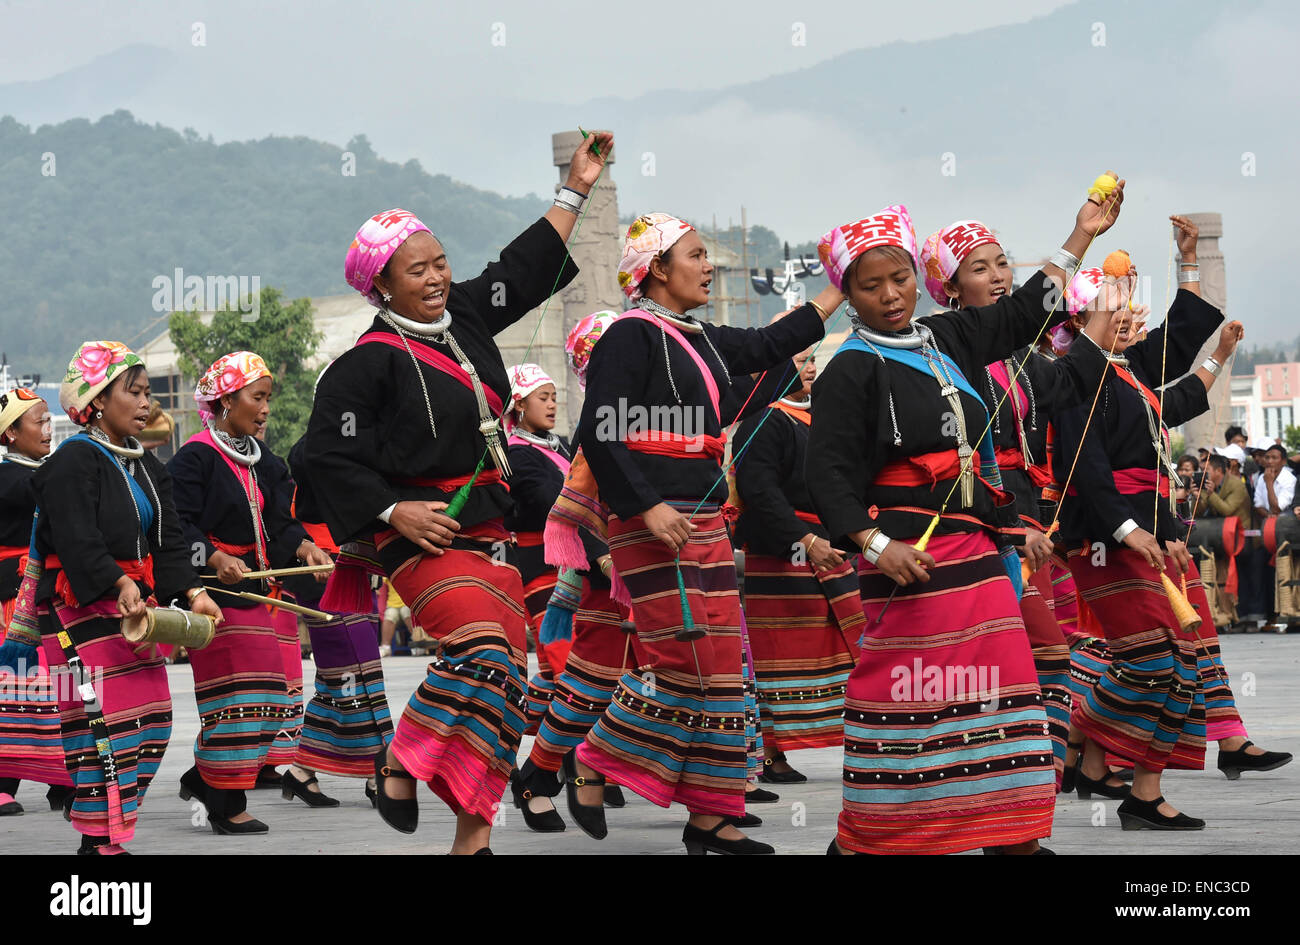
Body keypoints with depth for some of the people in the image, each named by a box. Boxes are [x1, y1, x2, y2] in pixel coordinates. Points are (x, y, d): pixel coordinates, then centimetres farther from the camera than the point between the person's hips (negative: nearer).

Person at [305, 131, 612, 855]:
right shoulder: (372, 361, -8)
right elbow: (331, 454, -9)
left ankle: (474, 835, 6)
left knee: (505, 684, 2)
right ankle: (402, 762, -10)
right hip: (424, 537, -8)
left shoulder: (466, 319, 11)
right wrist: (393, 510, -15)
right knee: (483, 651, -29)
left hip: (490, 533, 8)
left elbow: (526, 270, 25)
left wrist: (575, 192, 25)